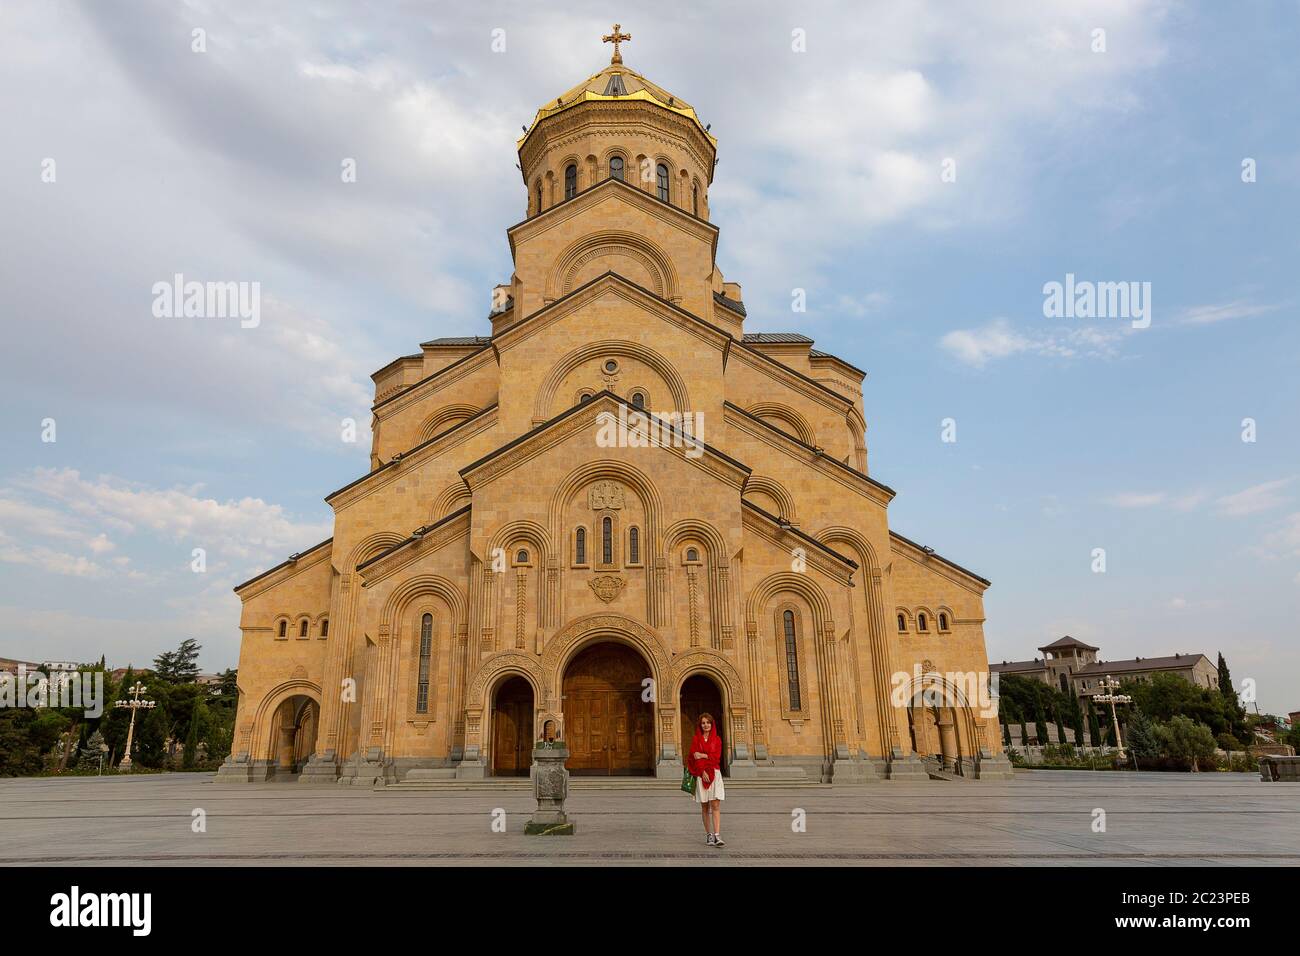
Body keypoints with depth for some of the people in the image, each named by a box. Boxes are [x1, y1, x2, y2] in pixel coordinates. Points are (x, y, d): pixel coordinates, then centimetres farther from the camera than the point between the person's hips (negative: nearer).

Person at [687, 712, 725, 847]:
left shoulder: (717, 739, 9)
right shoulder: (695, 739, 7)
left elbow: (717, 756, -1)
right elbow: (694, 757, -1)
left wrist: (703, 756, -11)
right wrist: (703, 772, -13)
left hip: (715, 774, 0)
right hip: (701, 774, 0)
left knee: (715, 806, -9)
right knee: (705, 807, 4)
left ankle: (717, 836, -14)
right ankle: (709, 835, 12)